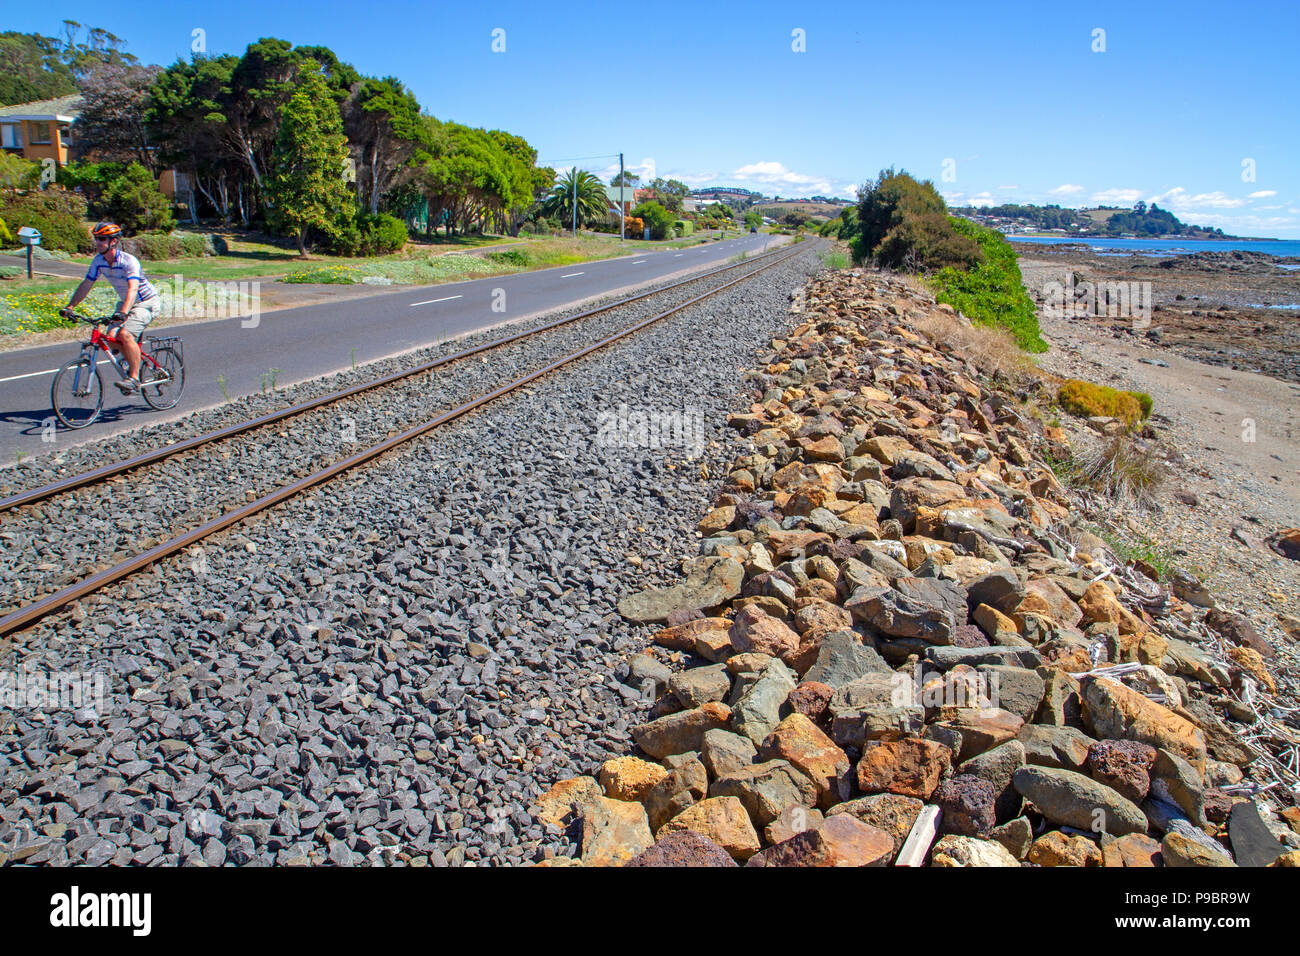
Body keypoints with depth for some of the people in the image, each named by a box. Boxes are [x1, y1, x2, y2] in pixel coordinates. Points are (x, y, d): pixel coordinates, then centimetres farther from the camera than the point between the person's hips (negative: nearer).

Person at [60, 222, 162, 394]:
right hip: (126, 302, 7)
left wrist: (123, 312, -52)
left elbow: (133, 289, -38)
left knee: (125, 333, -27)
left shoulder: (129, 261, -25)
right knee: (111, 337, -9)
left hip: (147, 302, -7)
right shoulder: (98, 261, -5)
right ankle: (136, 363, 15)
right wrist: (70, 306, -9)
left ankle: (134, 379, -22)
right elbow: (86, 284, 0)